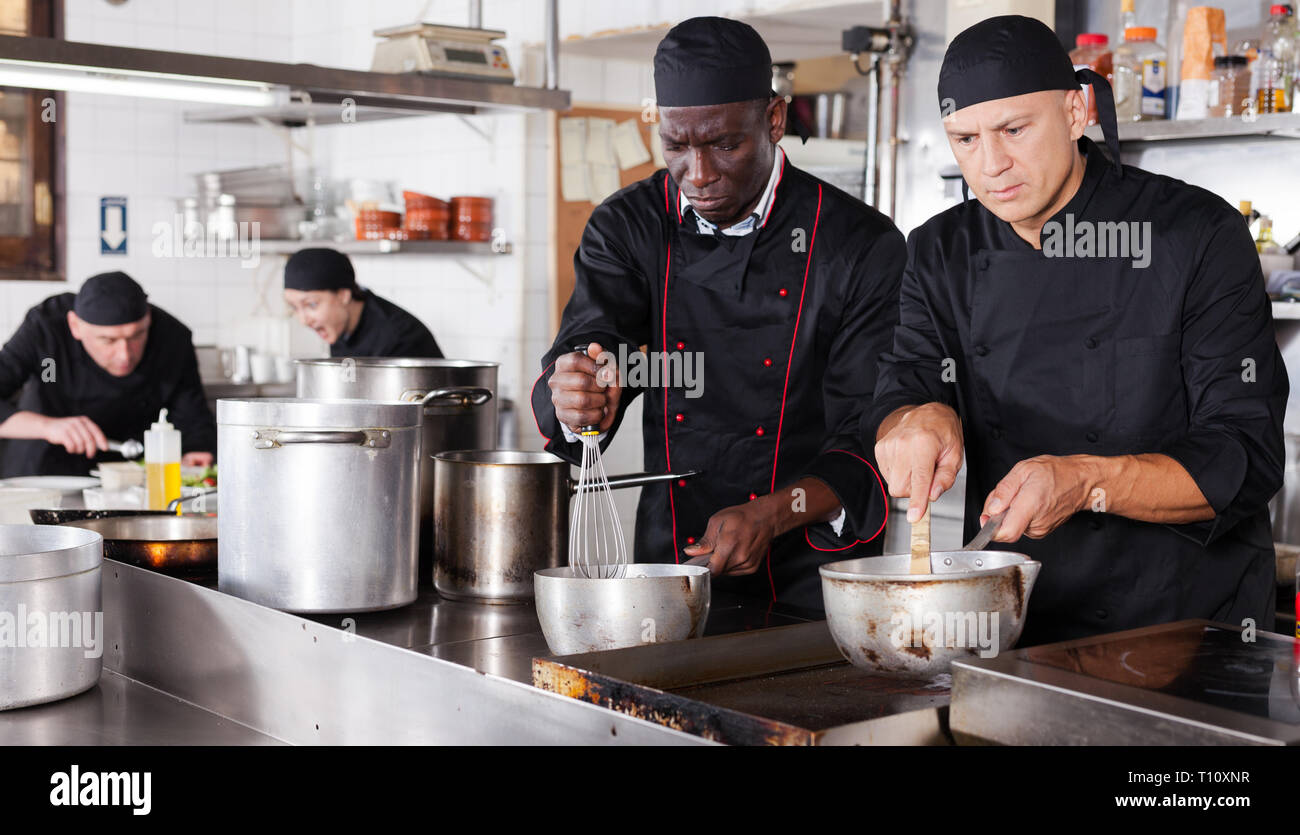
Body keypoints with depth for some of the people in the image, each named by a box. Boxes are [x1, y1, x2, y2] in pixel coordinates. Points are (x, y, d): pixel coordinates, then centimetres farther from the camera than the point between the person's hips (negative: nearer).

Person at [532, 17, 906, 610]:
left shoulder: (866, 249, -6)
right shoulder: (628, 227, 4)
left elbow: (870, 444, -8)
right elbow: (581, 351, -5)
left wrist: (773, 514, -24)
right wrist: (576, 400, -29)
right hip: (666, 571, 3)